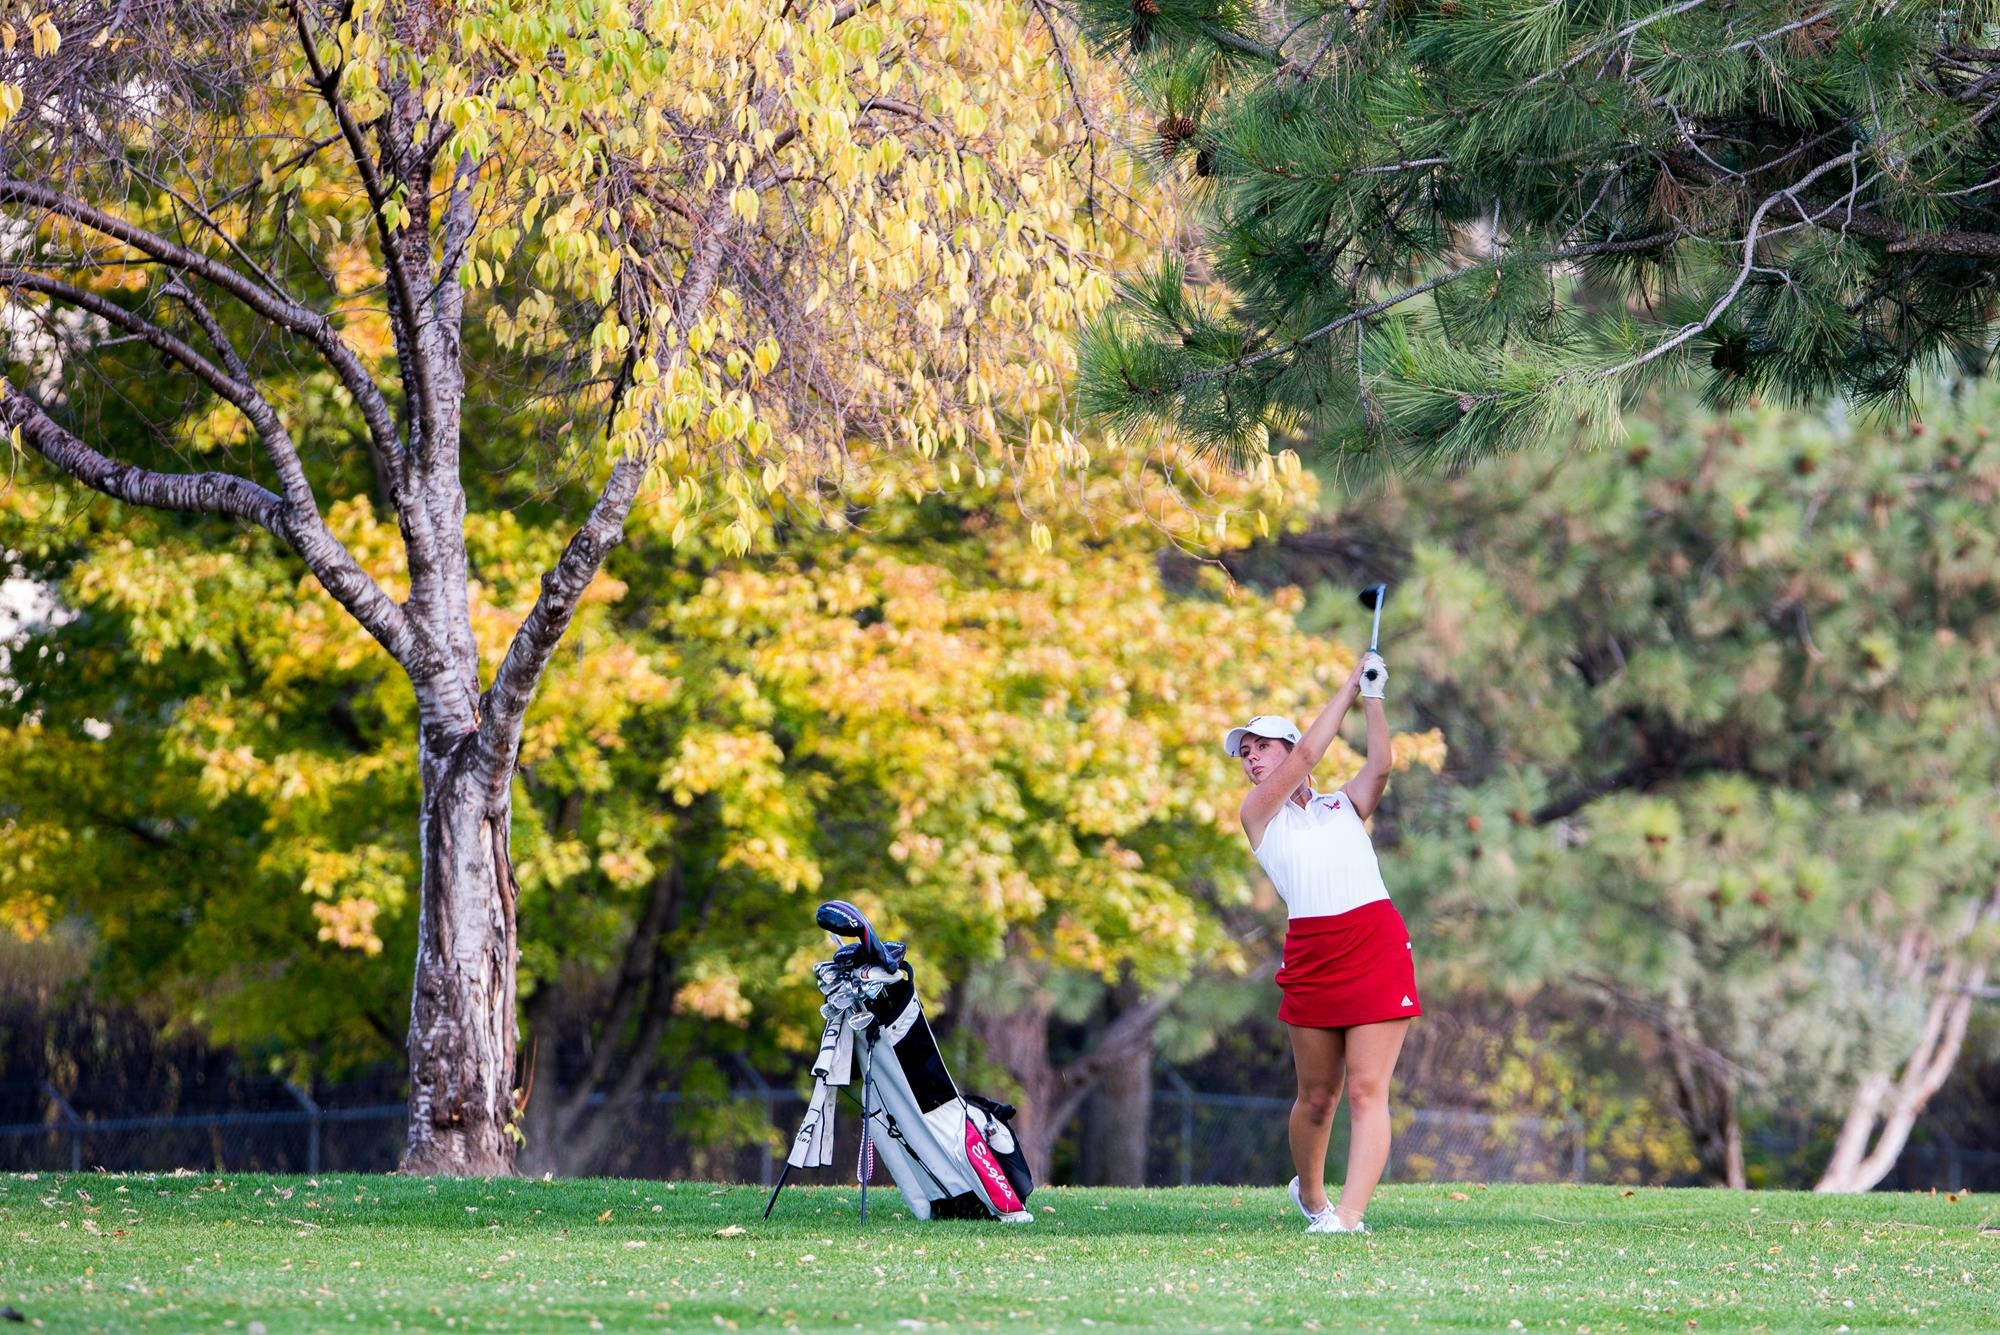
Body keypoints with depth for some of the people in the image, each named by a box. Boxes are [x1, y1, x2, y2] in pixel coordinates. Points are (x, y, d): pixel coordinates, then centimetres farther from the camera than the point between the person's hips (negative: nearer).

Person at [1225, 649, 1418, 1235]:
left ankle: (1348, 1213, -18)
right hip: (1310, 958, 0)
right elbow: (1308, 754, 0)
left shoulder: (1343, 805, 17)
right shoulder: (1258, 814, 11)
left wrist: (1373, 696, -7)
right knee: (1317, 1095, 5)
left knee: (1367, 1090, -11)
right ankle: (1310, 1195, 29)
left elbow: (1379, 767, -2)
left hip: (1379, 946, 0)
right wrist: (1351, 683, 4)